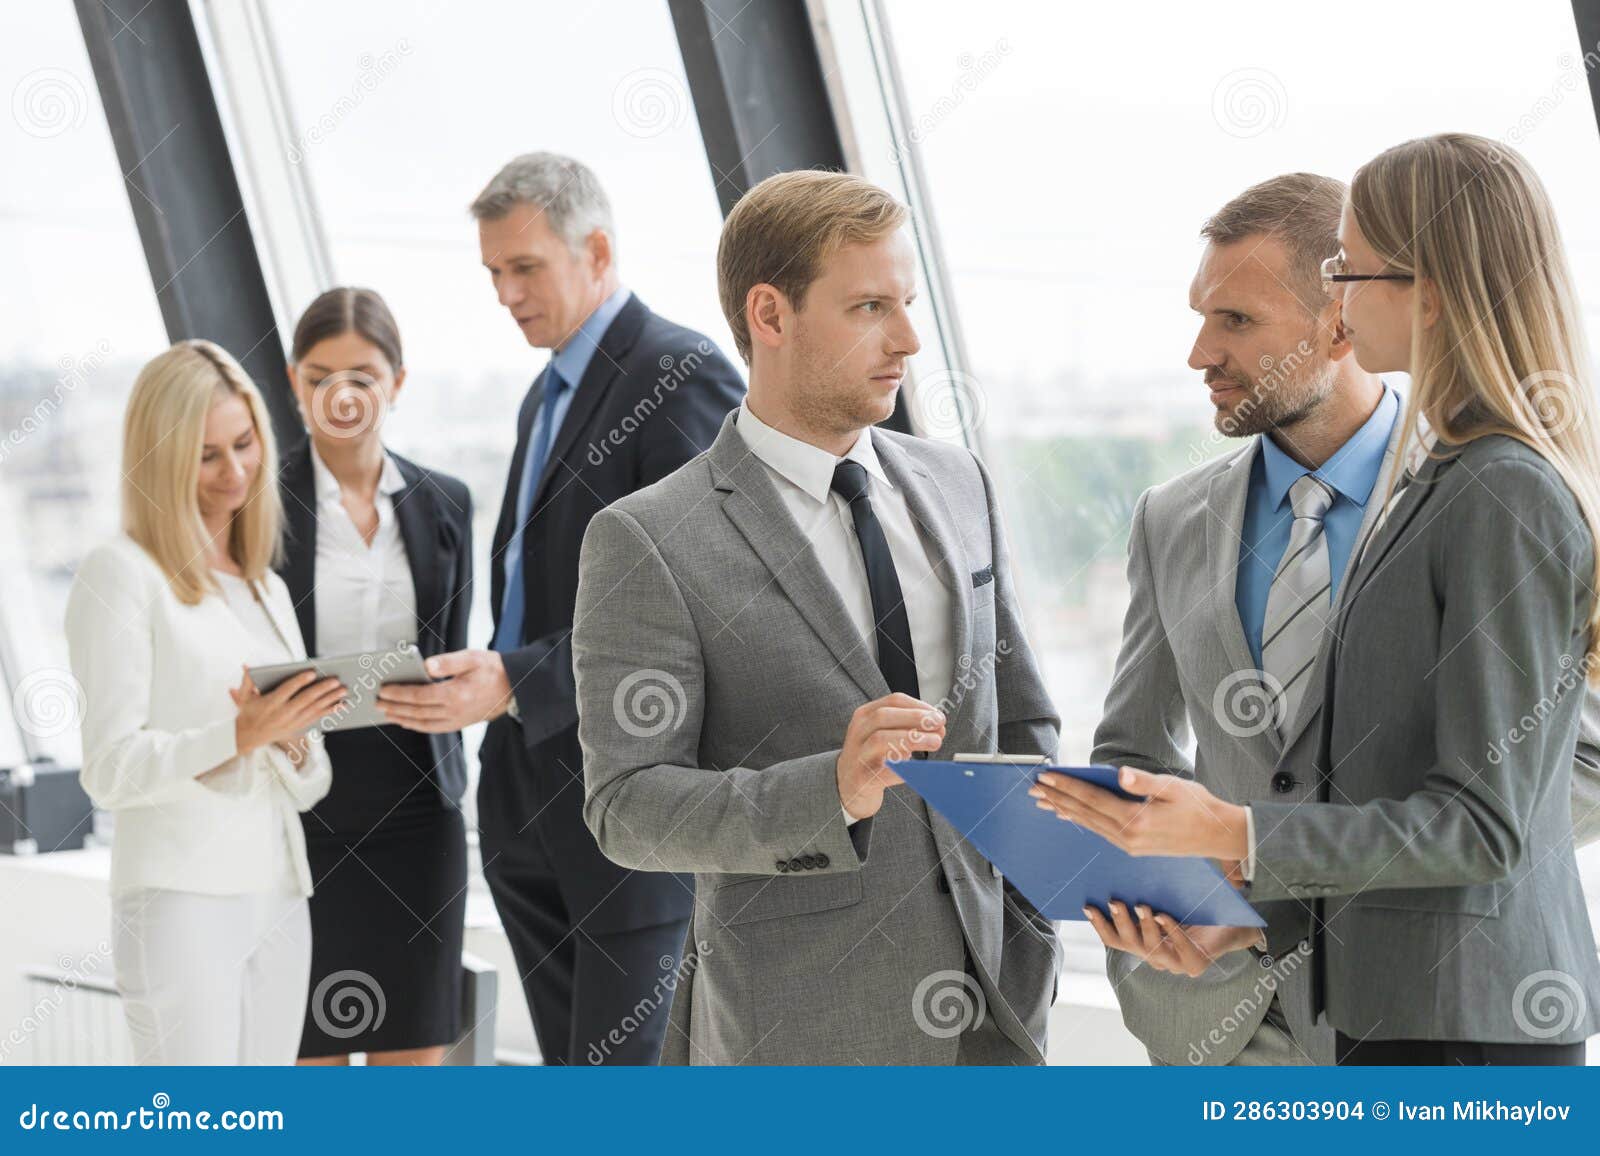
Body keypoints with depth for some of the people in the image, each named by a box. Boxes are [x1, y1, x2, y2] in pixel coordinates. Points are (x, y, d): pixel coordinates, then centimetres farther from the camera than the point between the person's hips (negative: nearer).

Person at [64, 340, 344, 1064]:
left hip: (279, 897, 7)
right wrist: (241, 735, -24)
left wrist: (293, 744, -6)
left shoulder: (267, 588, 18)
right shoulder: (121, 574, -2)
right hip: (181, 899, -7)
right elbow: (111, 770, -10)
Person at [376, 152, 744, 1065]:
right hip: (533, 813, 9)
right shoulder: (548, 396, 20)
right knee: (573, 1070, 11)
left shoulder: (685, 375, -11)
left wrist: (513, 683, -26)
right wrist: (484, 676, 11)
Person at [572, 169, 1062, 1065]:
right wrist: (833, 791, -28)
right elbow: (628, 805, -13)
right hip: (801, 1034, -5)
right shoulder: (647, 543, -9)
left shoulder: (958, 485, 8)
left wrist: (1035, 938, 2)